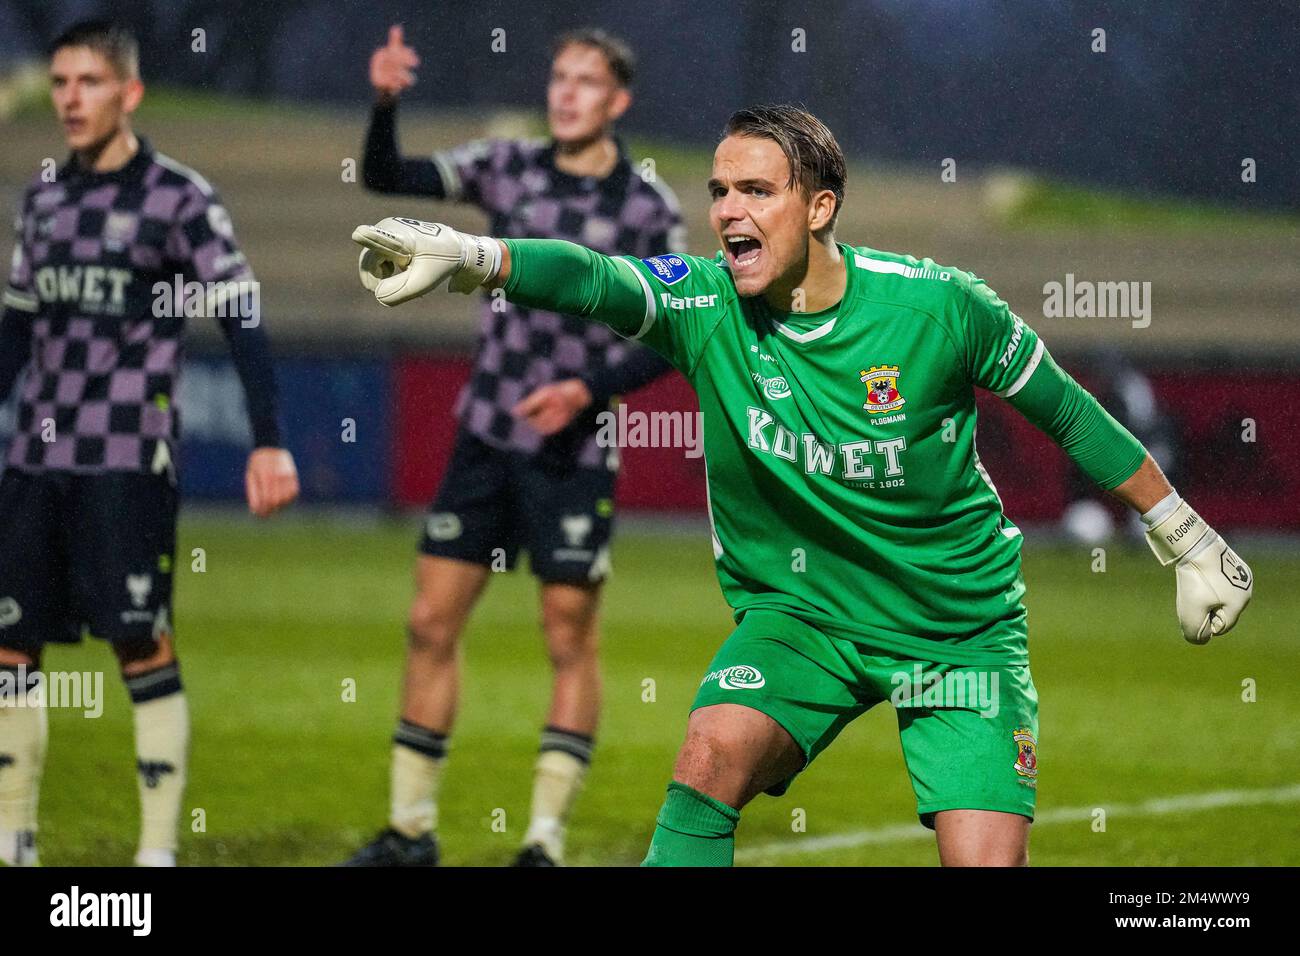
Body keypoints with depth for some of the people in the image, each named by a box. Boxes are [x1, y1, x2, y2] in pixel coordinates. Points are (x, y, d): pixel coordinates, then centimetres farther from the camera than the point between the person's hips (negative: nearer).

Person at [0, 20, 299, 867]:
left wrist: (270, 442, -17)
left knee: (143, 647, -8)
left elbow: (242, 322, -9)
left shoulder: (179, 199, -5)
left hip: (130, 462, -6)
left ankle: (159, 850, -4)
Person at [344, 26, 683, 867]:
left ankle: (546, 841, 5)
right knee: (432, 623, 4)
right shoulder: (508, 168, 4)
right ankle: (411, 831, 13)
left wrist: (589, 389, -18)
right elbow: (388, 178, 0)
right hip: (486, 437, 4)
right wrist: (385, 103, -17)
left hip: (575, 451, -4)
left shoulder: (649, 208, -5)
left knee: (571, 639, -2)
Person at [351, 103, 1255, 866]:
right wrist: (472, 254, -53)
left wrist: (1188, 537, 8)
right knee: (712, 753, -27)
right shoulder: (706, 305, -12)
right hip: (800, 614, 1)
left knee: (986, 861, -13)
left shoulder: (940, 304, -14)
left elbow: (1065, 411, -1)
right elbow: (596, 280, -32)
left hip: (960, 622, -1)